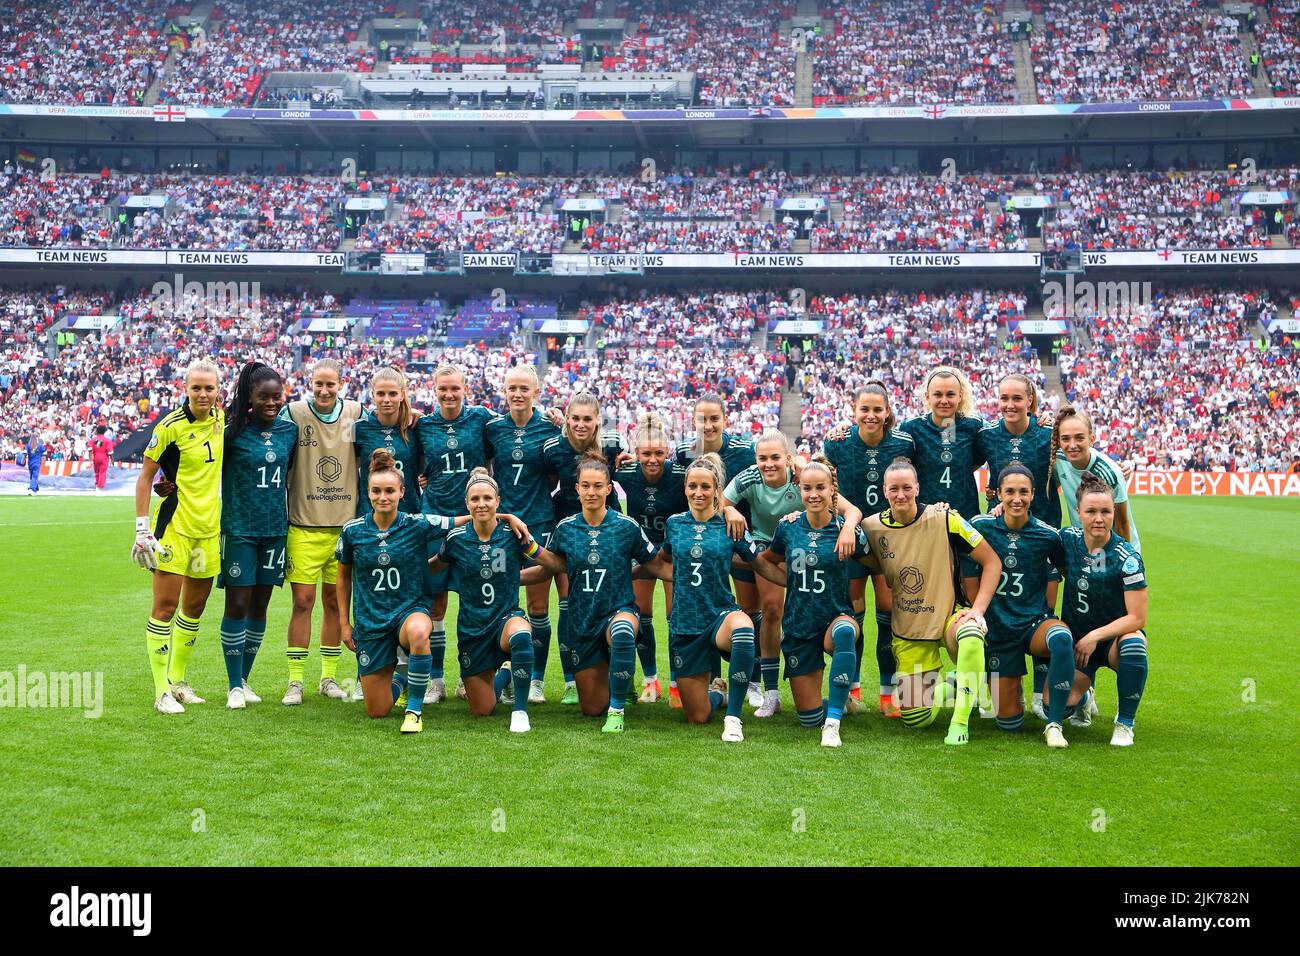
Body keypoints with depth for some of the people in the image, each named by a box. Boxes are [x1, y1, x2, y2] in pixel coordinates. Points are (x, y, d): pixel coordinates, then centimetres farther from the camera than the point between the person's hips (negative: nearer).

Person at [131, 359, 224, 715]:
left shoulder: (220, 419, 4)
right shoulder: (171, 426, -13)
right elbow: (144, 477, -8)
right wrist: (142, 528, -13)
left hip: (209, 526, 6)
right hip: (174, 525, -6)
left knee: (194, 608, 13)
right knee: (165, 605, -6)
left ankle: (177, 680, 26)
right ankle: (162, 691, 0)